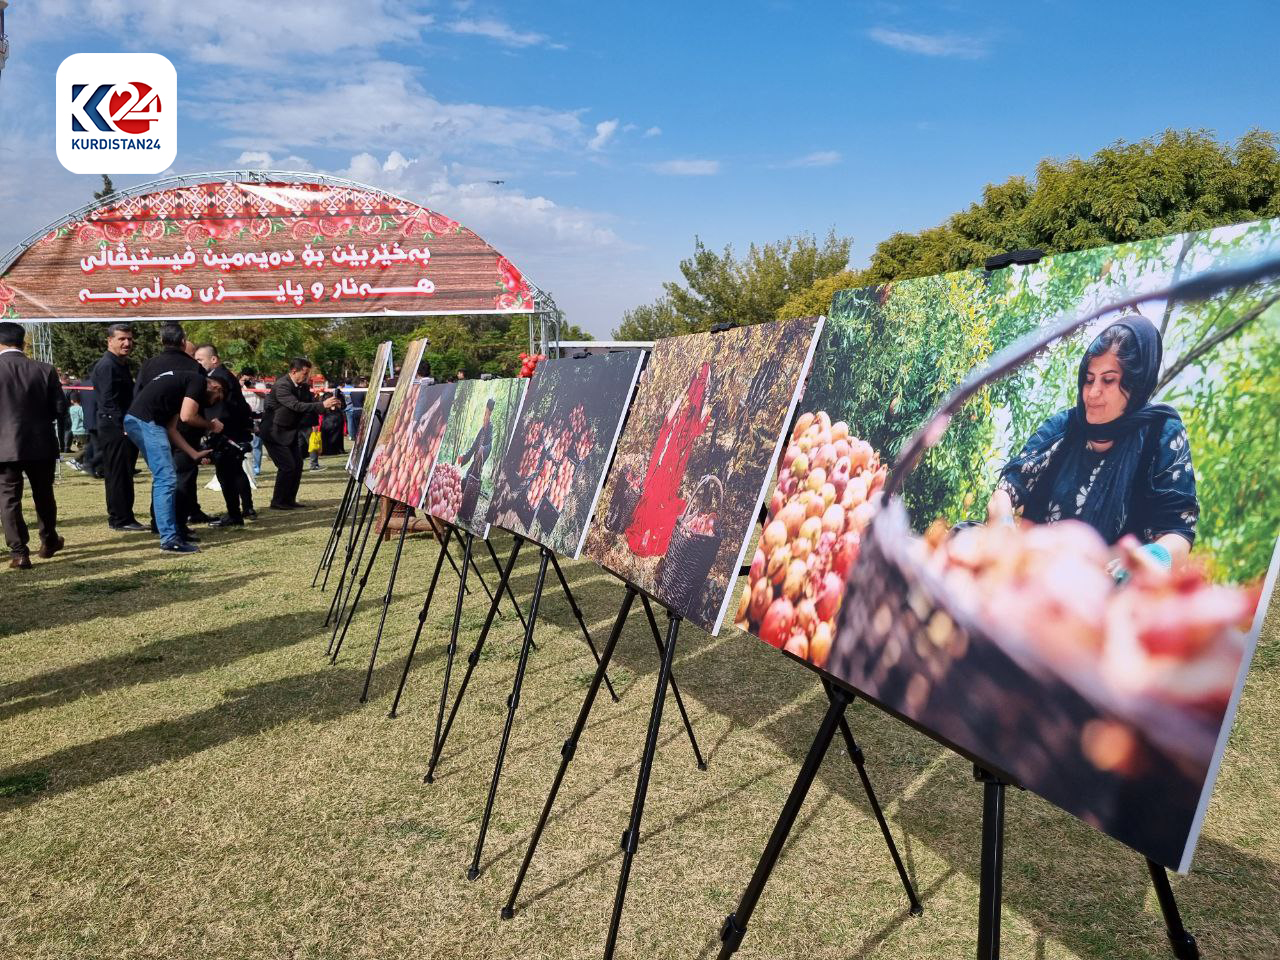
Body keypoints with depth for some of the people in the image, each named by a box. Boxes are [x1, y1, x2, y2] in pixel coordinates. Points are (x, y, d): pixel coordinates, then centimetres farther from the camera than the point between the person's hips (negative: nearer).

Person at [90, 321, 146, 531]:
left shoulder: (122, 364, 19)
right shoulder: (107, 366, -12)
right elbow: (109, 402, -19)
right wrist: (125, 426, -21)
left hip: (124, 427, 10)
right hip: (115, 428, -10)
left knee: (125, 474, 12)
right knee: (117, 474, -5)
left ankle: (124, 517, 18)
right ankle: (120, 519, -1)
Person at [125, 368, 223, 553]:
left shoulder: (183, 381, 27)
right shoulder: (199, 381, 0)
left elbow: (171, 429, 21)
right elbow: (187, 416, -12)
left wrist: (195, 454, 18)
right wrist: (210, 425, 7)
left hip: (134, 420, 10)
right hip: (146, 422, -10)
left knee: (163, 478, 17)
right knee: (166, 479, -7)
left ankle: (171, 532, 24)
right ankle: (169, 540, -6)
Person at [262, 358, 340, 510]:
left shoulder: (302, 386, 3)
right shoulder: (281, 386, -23)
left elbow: (311, 404, 4)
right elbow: (297, 406, -34)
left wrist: (328, 405, -16)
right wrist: (322, 404, -40)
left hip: (290, 432, 8)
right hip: (275, 433, -8)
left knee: (297, 465, 5)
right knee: (287, 466, -12)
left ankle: (289, 500, 15)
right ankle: (277, 502, 1)